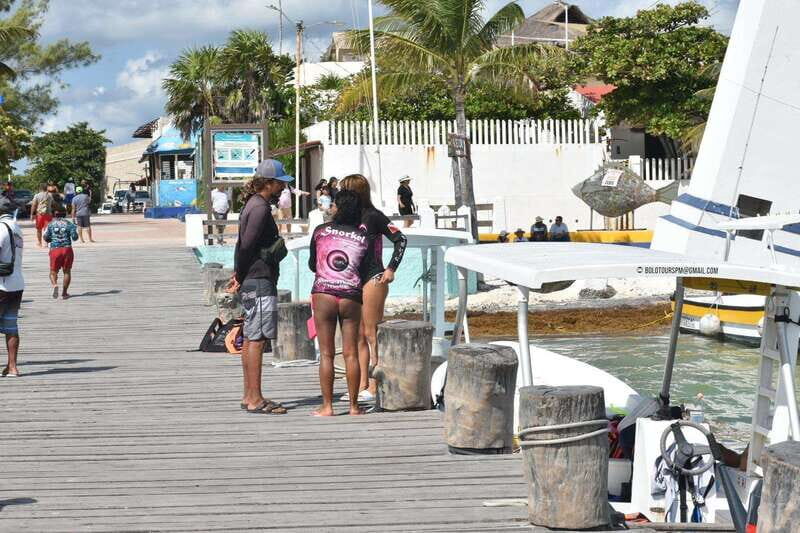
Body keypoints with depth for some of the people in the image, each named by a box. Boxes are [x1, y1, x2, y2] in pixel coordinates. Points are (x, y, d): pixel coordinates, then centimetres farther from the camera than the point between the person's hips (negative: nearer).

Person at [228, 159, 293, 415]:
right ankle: (255, 400, -8)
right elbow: (246, 245, -18)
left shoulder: (253, 205, 17)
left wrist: (239, 274, 10)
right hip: (260, 281, -10)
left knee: (250, 339, 13)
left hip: (250, 281, 10)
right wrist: (240, 276, -8)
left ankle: (249, 396, 18)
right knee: (257, 339, -9)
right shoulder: (260, 208, -14)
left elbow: (242, 245, 17)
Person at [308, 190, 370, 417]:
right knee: (351, 353, 6)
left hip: (323, 294, -1)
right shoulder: (363, 236, 4)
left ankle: (327, 406, 4)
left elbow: (312, 265, 12)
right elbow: (364, 271, 7)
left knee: (326, 354, 3)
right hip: (351, 296, 1)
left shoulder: (320, 231, 2)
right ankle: (353, 405, 8)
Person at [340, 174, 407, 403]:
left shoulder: (372, 216, -8)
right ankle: (362, 385, 13)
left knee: (371, 334, -7)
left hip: (372, 280, -8)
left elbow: (400, 239, -7)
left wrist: (391, 269, -11)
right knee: (358, 336, 8)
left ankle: (375, 386, -4)